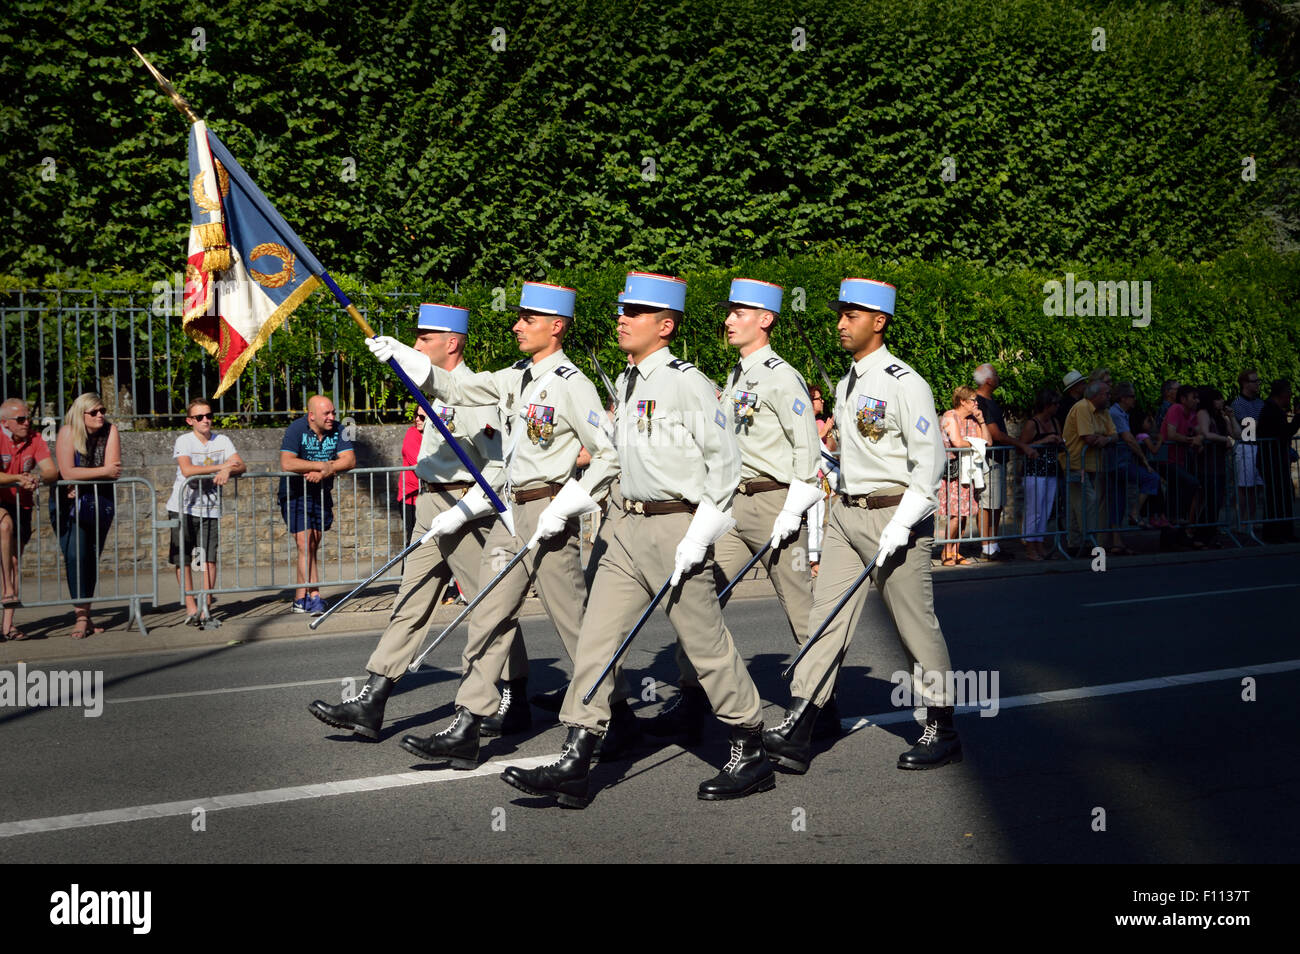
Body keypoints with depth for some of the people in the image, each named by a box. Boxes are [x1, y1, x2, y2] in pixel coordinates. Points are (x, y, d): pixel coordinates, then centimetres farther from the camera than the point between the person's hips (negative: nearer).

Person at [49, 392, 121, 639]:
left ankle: (85, 616, 12)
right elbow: (67, 472, -21)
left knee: (92, 558, 5)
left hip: (100, 502, 3)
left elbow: (114, 470, -13)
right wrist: (103, 472, -17)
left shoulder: (110, 432, -4)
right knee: (75, 556, -12)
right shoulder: (67, 433, -11)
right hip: (69, 505, -3)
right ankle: (81, 618, -14)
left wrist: (82, 481, -19)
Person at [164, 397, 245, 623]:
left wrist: (227, 471, -26)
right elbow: (187, 470, -21)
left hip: (210, 508, 2)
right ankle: (191, 607, 6)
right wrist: (220, 466, -19)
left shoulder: (222, 441, 6)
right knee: (181, 558, -1)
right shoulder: (184, 441, -6)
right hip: (183, 507, -2)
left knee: (210, 558, -4)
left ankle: (205, 606, 4)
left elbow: (241, 466, -4)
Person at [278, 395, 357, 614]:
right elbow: (287, 463, -27)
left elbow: (350, 460, -10)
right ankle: (314, 597, -13)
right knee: (305, 545, -12)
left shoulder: (337, 430, -3)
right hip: (295, 494, -4)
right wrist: (322, 465, -24)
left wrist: (324, 471, -25)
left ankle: (300, 599, 16)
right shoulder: (296, 429, -15)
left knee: (312, 547, 7)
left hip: (322, 494, 4)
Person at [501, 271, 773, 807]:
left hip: (677, 526, -8)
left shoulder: (686, 382, -10)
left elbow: (725, 460, -12)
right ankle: (573, 766, 1)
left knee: (705, 643, 0)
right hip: (630, 526, 8)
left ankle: (752, 756, 16)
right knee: (597, 637, 1)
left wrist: (698, 536, -16)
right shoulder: (624, 383, 14)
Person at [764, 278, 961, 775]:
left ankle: (942, 732, 15)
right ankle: (796, 732, -3)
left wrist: (901, 525, -19)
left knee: (916, 625, 1)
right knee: (826, 615, 0)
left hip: (894, 515, -8)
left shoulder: (905, 384, -12)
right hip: (846, 511, 8)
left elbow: (929, 459, -15)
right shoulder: (846, 386, 13)